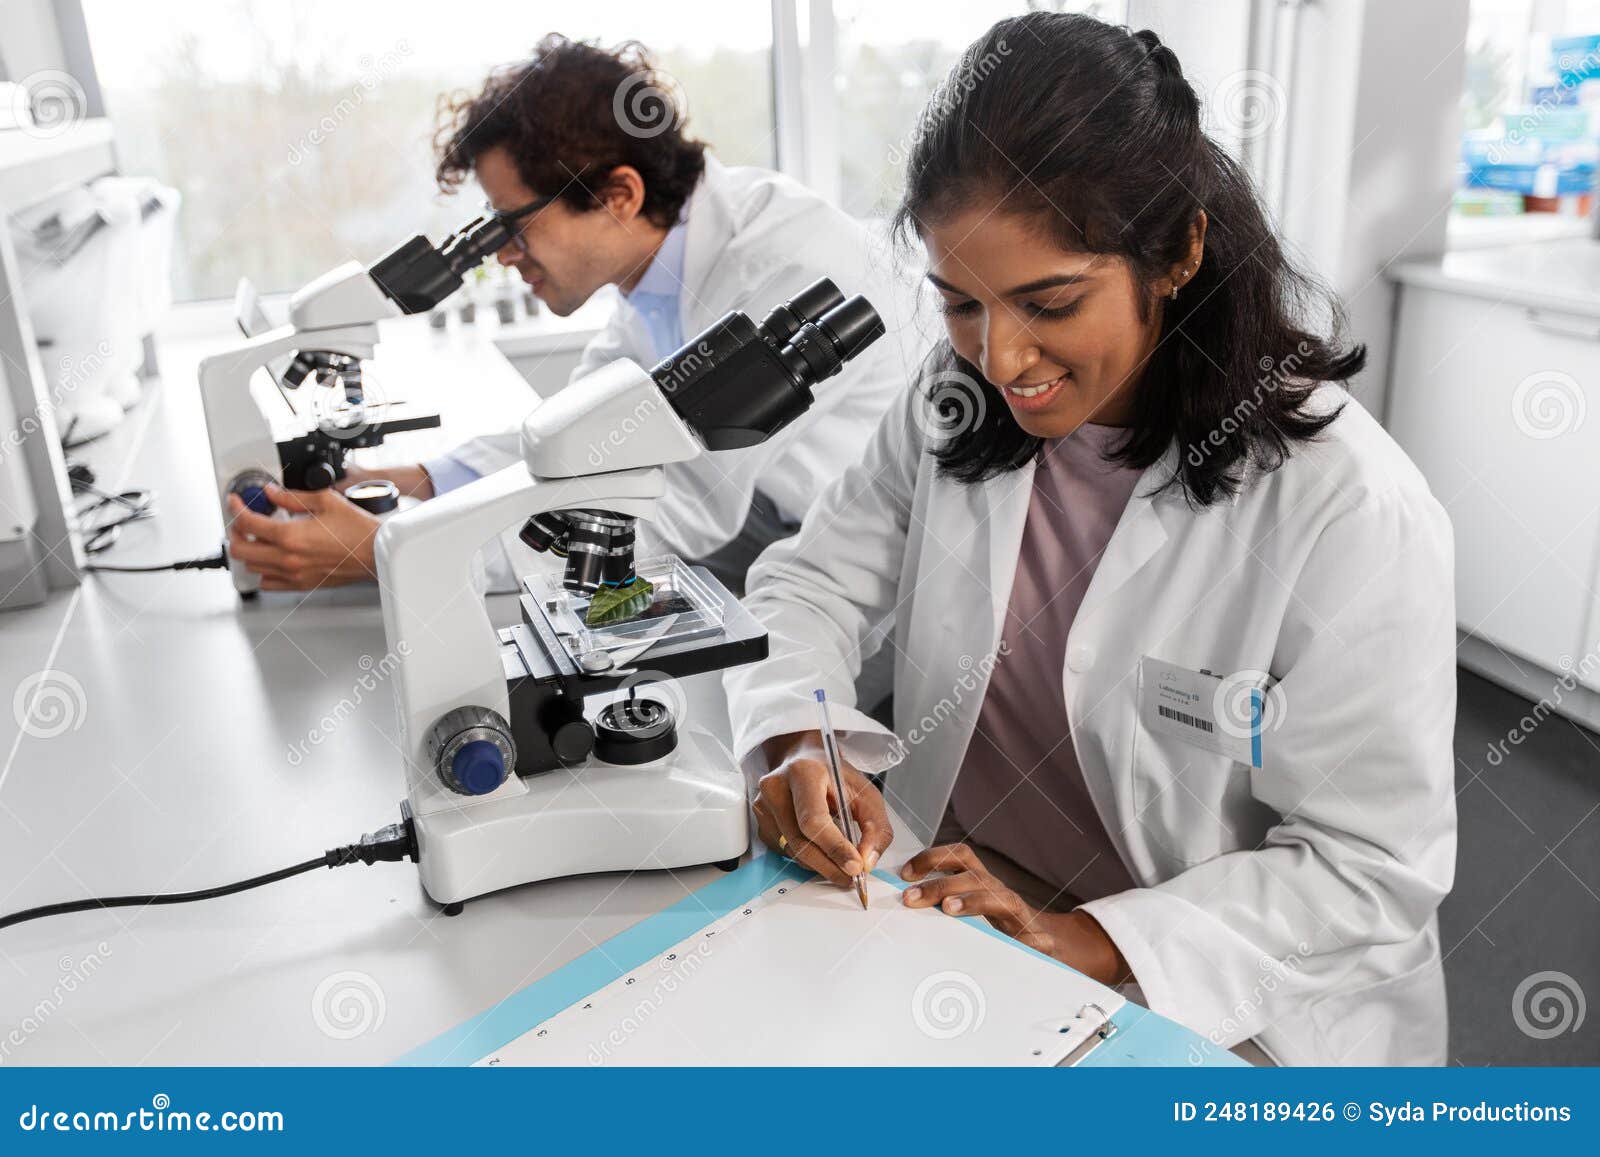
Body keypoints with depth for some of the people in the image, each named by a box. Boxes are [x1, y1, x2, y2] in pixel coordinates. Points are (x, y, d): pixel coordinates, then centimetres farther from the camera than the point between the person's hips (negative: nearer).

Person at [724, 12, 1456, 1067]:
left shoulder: (1351, 511, -20)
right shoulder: (956, 413, -4)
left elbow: (1375, 864, -15)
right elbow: (812, 584, 2)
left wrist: (1081, 941, -25)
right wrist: (801, 742, -19)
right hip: (946, 912, 4)